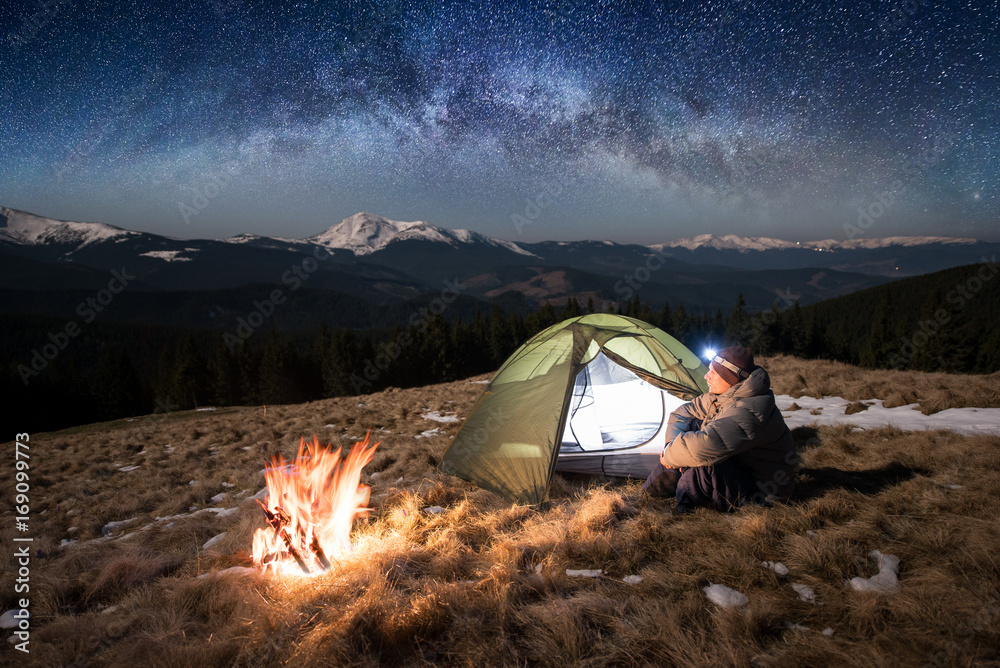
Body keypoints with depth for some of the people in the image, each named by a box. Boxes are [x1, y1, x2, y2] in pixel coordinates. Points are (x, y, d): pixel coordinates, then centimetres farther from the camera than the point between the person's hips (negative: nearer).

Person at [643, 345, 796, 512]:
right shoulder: (722, 396, -2)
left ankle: (687, 501, -4)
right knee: (693, 426, -1)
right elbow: (682, 413, 8)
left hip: (762, 491, -9)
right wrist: (673, 444, -11)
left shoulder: (748, 412, -34)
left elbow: (703, 447, -46)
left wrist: (669, 455, -26)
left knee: (706, 465, -35)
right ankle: (663, 486, 8)